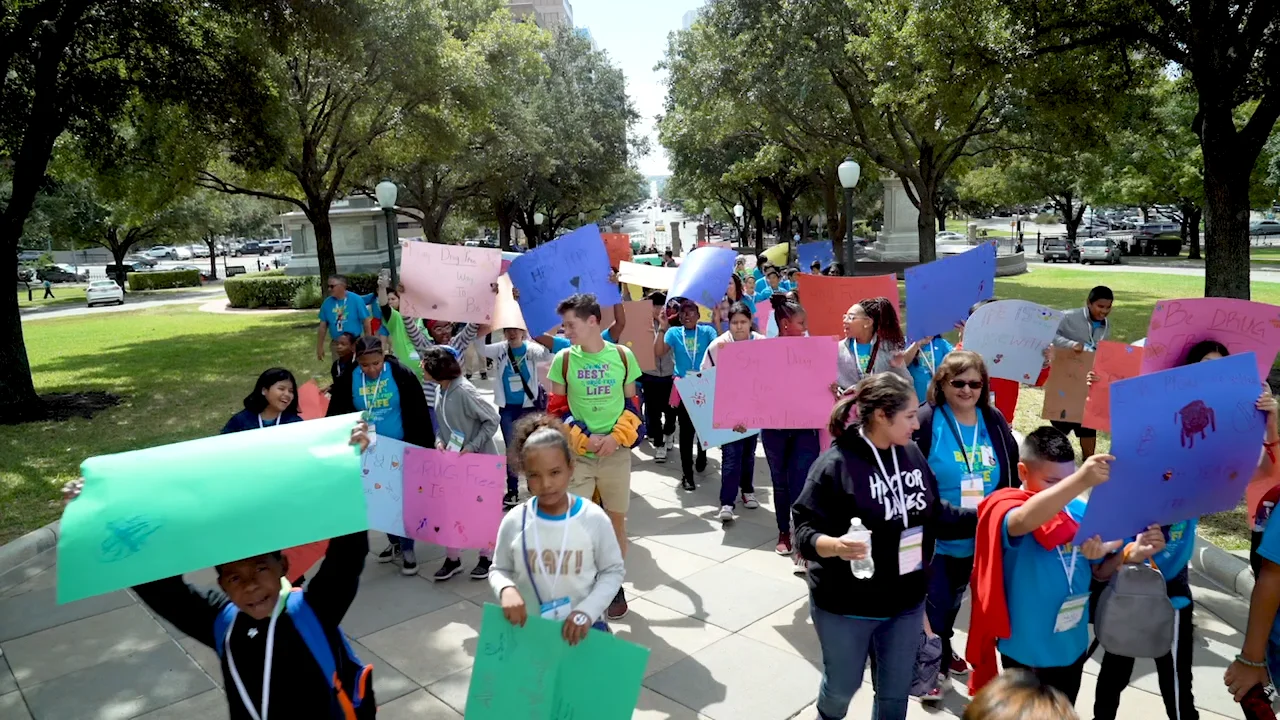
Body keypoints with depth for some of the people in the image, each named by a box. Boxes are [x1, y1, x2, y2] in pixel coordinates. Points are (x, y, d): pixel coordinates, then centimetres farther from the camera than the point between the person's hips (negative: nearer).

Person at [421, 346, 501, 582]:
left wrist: (471, 447, -23)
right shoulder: (441, 390, 0)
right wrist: (439, 441, -7)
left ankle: (486, 557, 24)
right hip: (453, 459, 8)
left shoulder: (464, 391, -24)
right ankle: (452, 558, 23)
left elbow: (492, 420, -21)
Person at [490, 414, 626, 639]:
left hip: (583, 627, -1)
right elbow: (499, 570, 4)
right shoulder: (514, 522, -9)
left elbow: (613, 571, -3)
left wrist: (587, 610, -16)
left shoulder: (594, 518, -13)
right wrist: (506, 589, -18)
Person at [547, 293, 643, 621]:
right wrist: (584, 439, -11)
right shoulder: (564, 359, -3)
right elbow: (556, 410, 0)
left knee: (616, 519, 11)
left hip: (617, 453, 1)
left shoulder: (622, 355, -1)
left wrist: (617, 437, -9)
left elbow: (632, 404, 5)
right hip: (577, 454, -1)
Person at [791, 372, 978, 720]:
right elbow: (804, 529, -23)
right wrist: (832, 545, -42)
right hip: (846, 606, -4)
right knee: (842, 686, 19)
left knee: (895, 692, 19)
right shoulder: (836, 464, -23)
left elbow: (934, 515, 6)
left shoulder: (911, 453, -4)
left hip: (906, 602, 5)